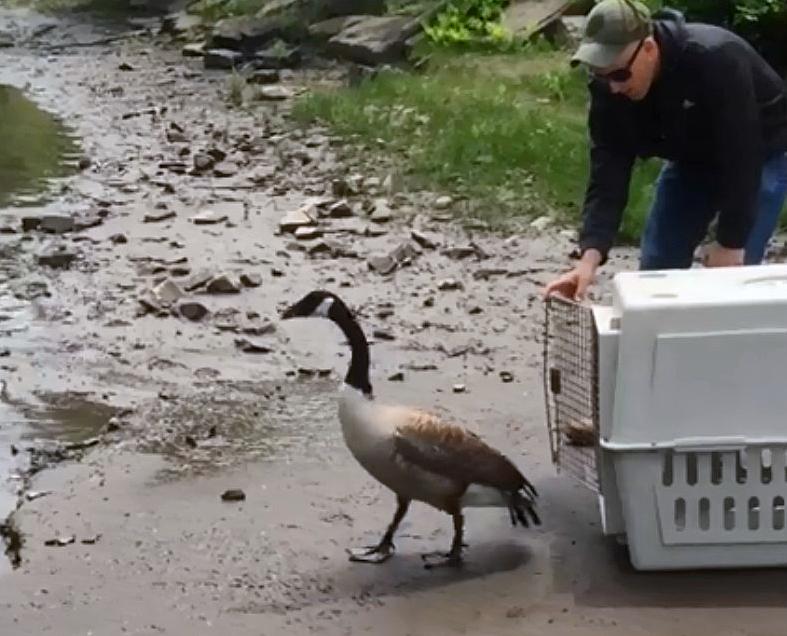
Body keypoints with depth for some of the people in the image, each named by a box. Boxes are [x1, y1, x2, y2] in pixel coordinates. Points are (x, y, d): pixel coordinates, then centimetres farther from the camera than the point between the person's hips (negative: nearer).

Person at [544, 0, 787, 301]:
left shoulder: (716, 61, -38)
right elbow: (607, 172, -24)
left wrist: (731, 243, -30)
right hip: (691, 157, 6)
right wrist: (590, 257, -36)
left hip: (761, 156, -5)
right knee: (656, 269, 3)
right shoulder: (609, 86, -22)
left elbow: (742, 159, -33)